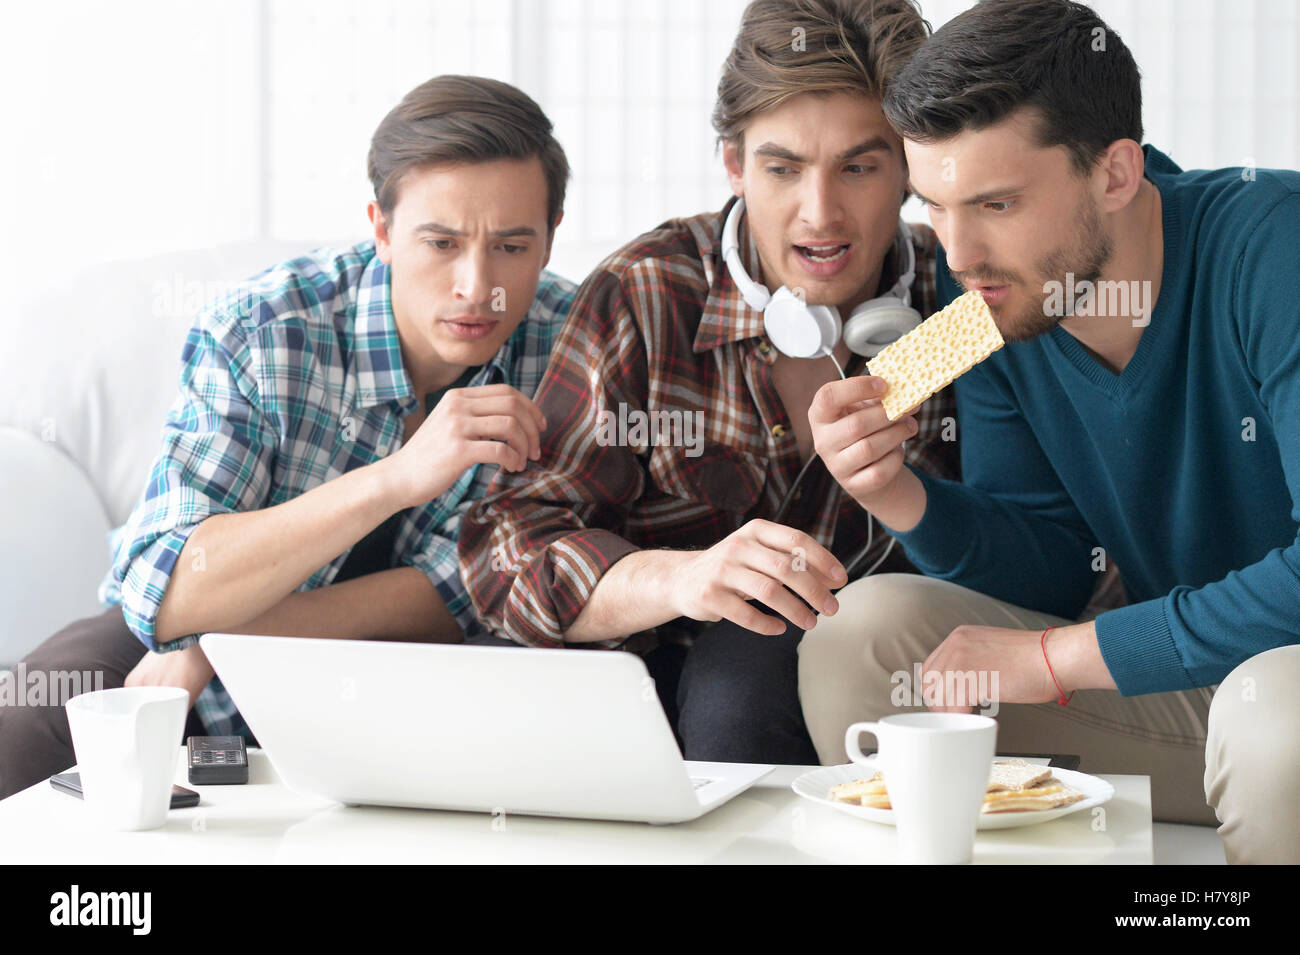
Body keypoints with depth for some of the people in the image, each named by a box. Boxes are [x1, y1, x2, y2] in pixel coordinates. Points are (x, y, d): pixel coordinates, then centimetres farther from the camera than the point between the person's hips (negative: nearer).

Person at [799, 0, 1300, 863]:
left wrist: (1053, 656, -24)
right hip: (1168, 682, 5)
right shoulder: (988, 301, -4)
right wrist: (903, 497, -19)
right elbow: (1053, 572, 2)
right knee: (857, 635, -10)